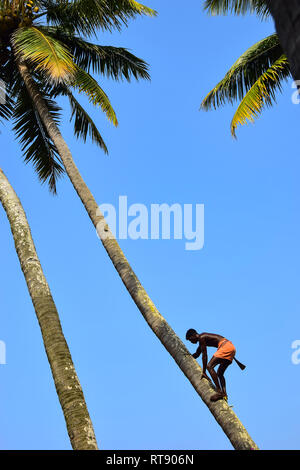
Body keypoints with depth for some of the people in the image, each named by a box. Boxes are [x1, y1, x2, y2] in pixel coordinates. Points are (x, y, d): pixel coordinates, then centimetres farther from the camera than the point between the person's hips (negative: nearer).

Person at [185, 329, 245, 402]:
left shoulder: (202, 338, -4)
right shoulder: (202, 339, 26)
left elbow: (204, 355, -9)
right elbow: (197, 354, 41)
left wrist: (204, 372, -8)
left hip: (226, 347, -11)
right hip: (232, 348, 11)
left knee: (209, 366, -17)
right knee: (220, 373, 15)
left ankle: (219, 392, -26)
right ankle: (224, 394, -1)